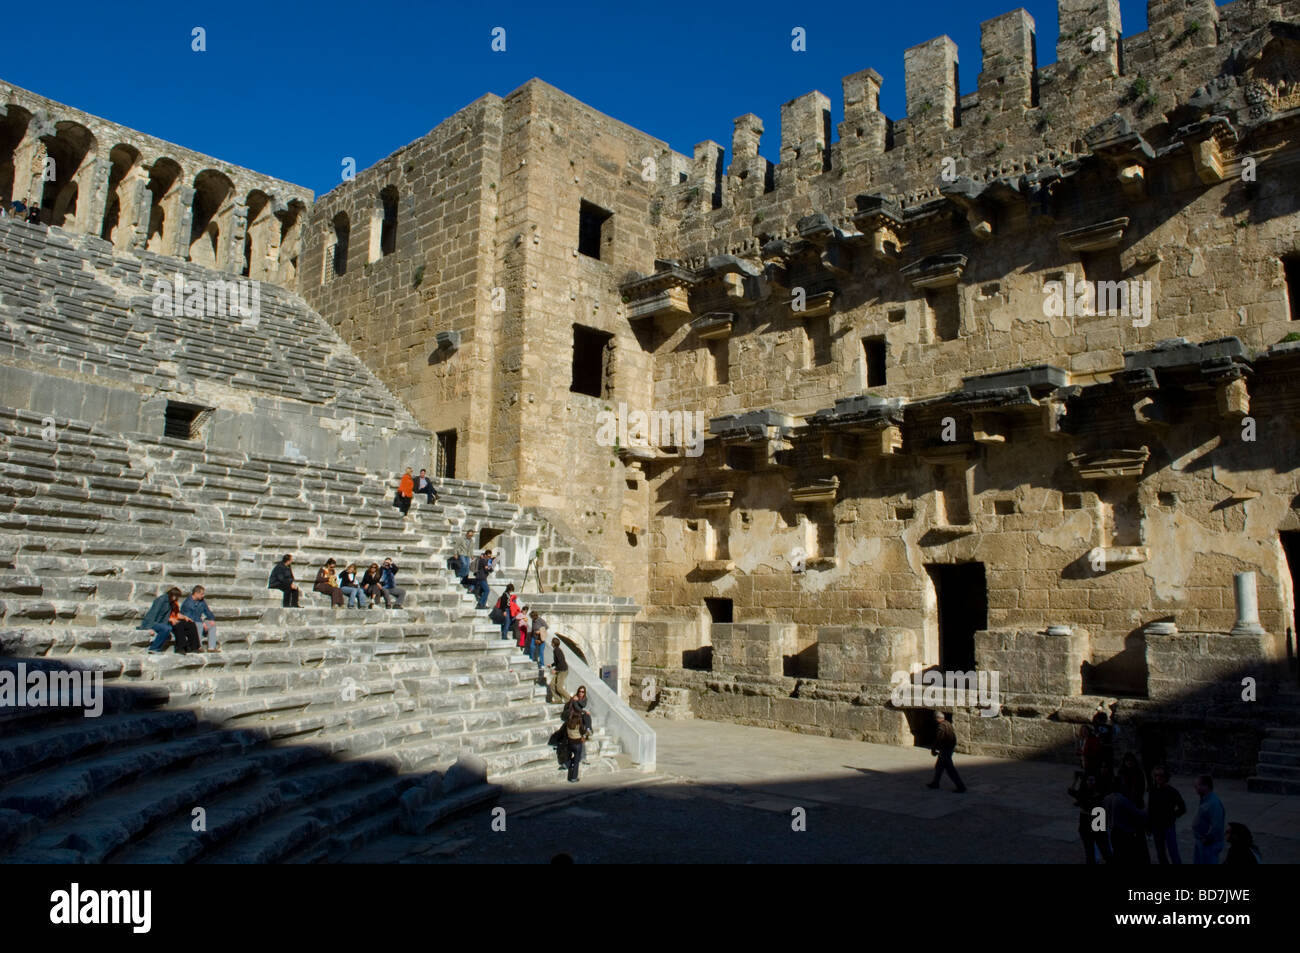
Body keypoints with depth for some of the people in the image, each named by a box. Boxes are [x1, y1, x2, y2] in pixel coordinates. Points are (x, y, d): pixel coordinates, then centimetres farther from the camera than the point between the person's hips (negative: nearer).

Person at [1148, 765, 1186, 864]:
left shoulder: (1172, 791, -10)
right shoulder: (1153, 790, 0)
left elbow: (1183, 808, 0)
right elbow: (1150, 809, 7)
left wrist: (1172, 817, -5)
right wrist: (1148, 825, 7)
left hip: (1169, 827, -4)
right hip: (1156, 827, 4)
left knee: (1173, 853, -8)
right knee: (1160, 854, 12)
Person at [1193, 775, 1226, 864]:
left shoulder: (1214, 803, -26)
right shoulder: (1206, 800, 7)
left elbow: (1216, 826, -29)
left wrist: (1207, 839, -19)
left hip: (1210, 844, -10)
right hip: (1201, 842, 10)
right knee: (1197, 862, 18)